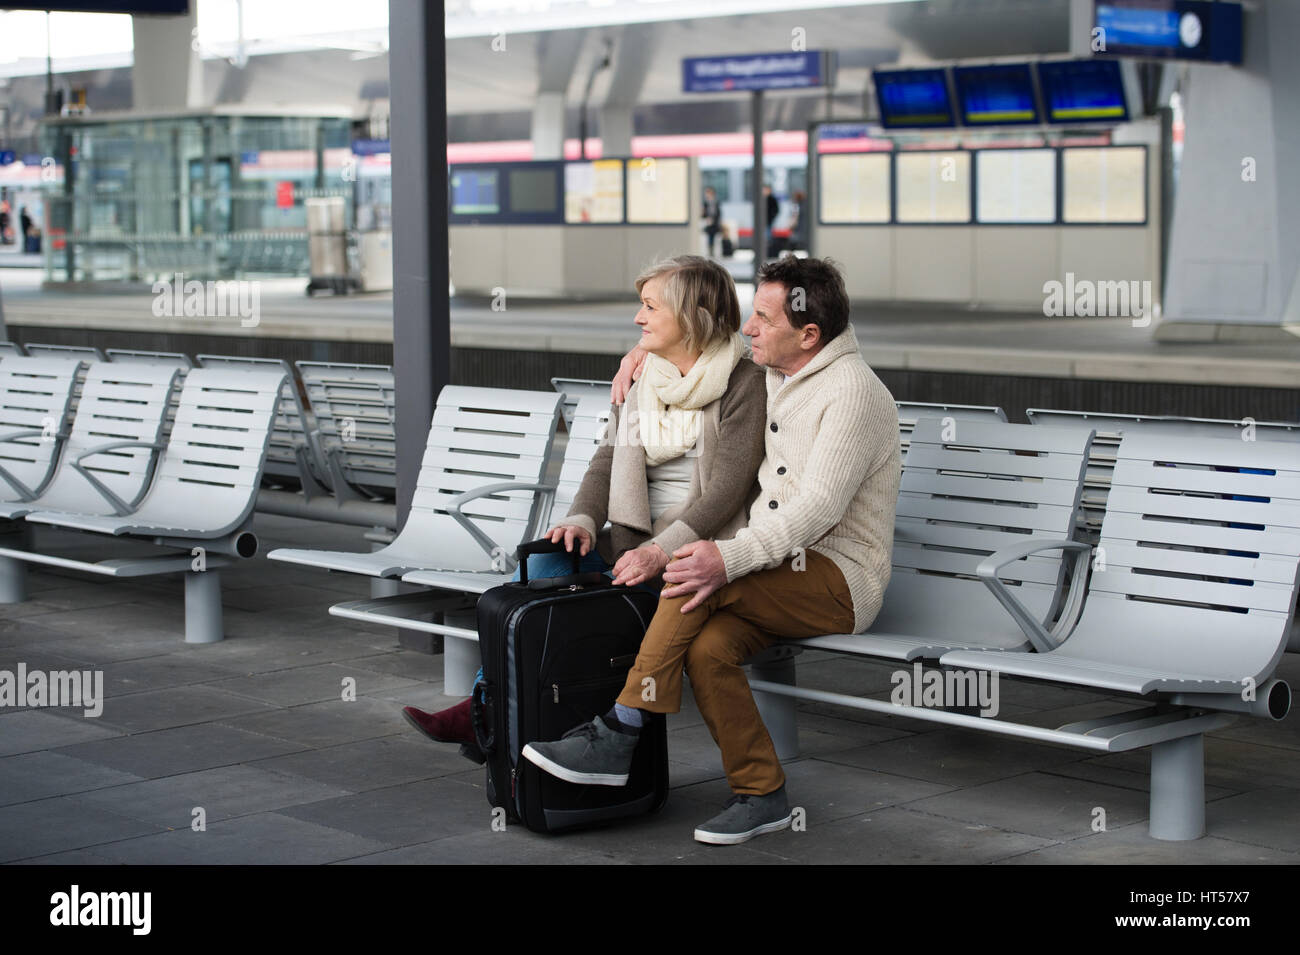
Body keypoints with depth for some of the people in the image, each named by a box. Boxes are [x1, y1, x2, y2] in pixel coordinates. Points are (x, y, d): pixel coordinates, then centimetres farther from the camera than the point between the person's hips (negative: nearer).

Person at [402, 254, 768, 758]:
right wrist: (583, 519, -11)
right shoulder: (641, 380, 15)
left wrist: (662, 550, -25)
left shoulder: (743, 383, -7)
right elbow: (608, 460, 10)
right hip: (637, 541, 7)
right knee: (545, 560, -19)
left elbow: (729, 484, -15)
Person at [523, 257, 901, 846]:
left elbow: (818, 507, -25)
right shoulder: (770, 377, 13)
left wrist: (729, 559, -35)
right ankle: (761, 795, -12)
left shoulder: (852, 392, -14)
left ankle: (618, 736, -23)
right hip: (777, 571, 7)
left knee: (697, 579, -30)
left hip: (840, 581, -7)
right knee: (707, 648, -25)